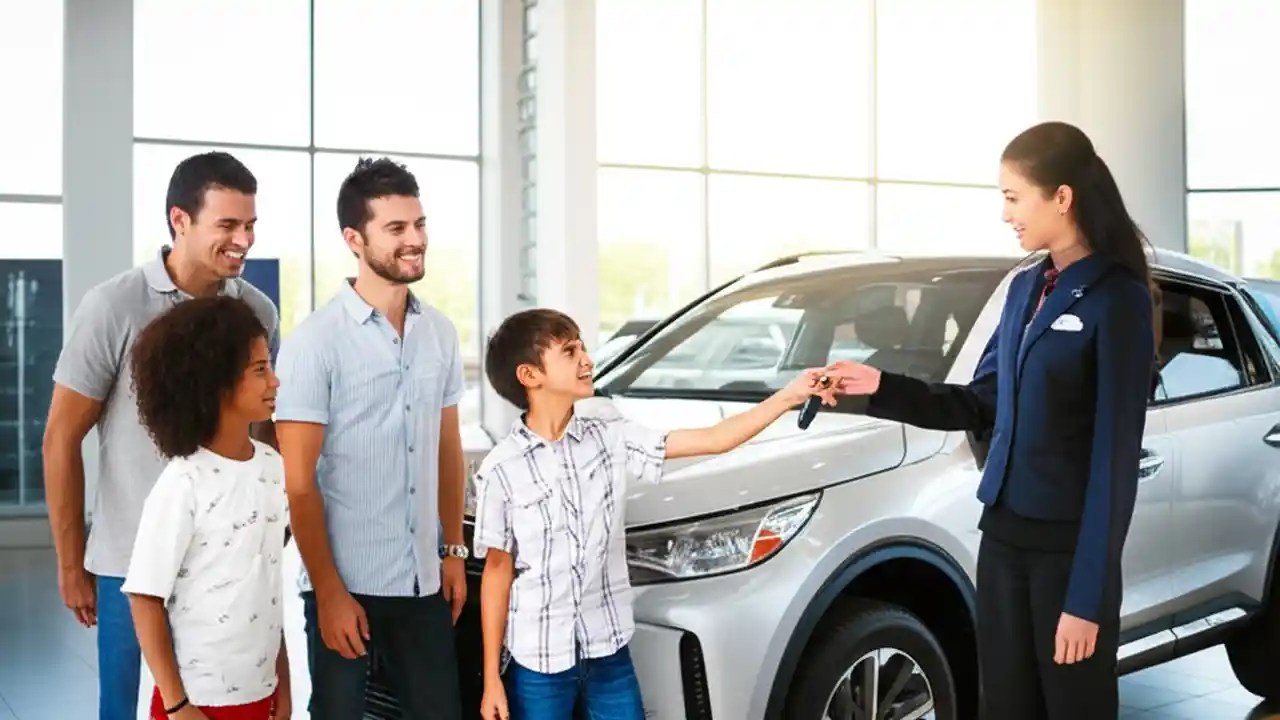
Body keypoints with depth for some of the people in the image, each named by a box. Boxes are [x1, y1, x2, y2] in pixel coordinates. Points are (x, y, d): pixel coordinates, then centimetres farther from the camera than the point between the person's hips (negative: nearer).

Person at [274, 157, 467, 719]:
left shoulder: (440, 333, 6)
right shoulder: (316, 341, -11)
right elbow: (298, 481, -11)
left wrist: (454, 550, 11)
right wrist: (328, 591, -14)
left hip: (423, 580, 5)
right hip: (347, 584, -5)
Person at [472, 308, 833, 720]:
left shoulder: (609, 436, -2)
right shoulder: (501, 469, -9)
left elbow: (712, 440, -2)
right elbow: (497, 570, -4)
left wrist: (789, 396, -9)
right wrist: (491, 677, -3)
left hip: (608, 649, 3)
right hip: (537, 658, -3)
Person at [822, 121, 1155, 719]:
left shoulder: (1116, 298, -13)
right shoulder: (1025, 288, 10)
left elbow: (1116, 456, -15)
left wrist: (1089, 595, -16)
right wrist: (882, 388, 2)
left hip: (1070, 547, -7)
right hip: (1003, 535, 7)